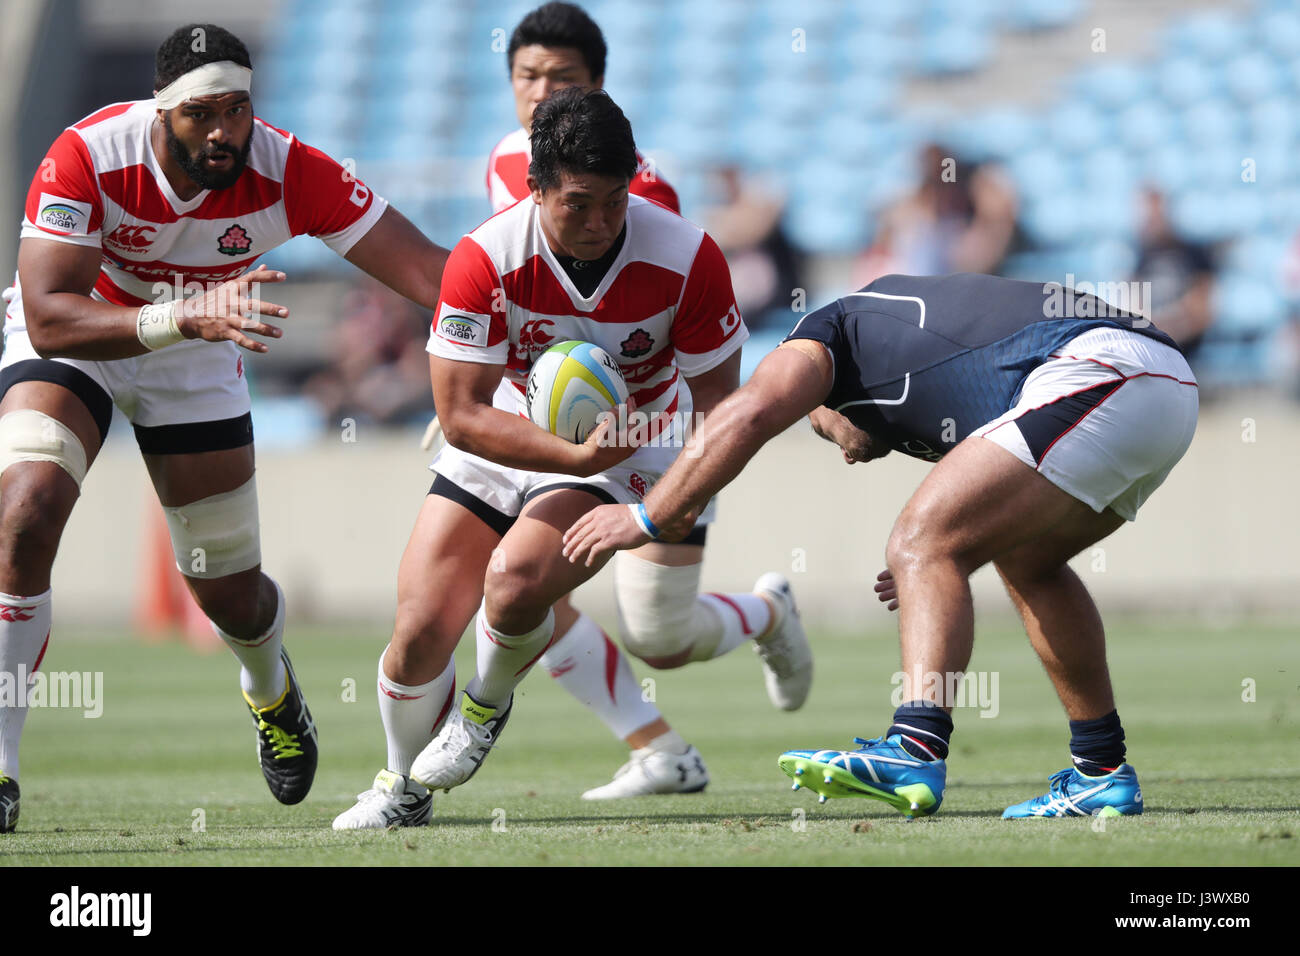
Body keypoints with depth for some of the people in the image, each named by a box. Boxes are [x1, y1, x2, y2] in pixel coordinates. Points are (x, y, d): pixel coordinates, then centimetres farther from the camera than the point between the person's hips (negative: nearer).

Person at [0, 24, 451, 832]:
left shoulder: (289, 173, -28)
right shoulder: (87, 157, -33)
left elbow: (429, 271, -29)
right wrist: (184, 318, -52)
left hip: (199, 355, 2)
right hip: (74, 339, -2)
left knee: (231, 592, 9)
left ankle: (270, 689, 48)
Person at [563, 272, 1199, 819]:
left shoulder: (829, 331, 17)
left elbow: (748, 414, -1)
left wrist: (646, 518, 6)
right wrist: (943, 571, 41)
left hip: (1098, 374, -9)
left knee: (919, 546, -8)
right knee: (1025, 560, 26)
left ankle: (914, 753, -26)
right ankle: (1102, 774, 27)